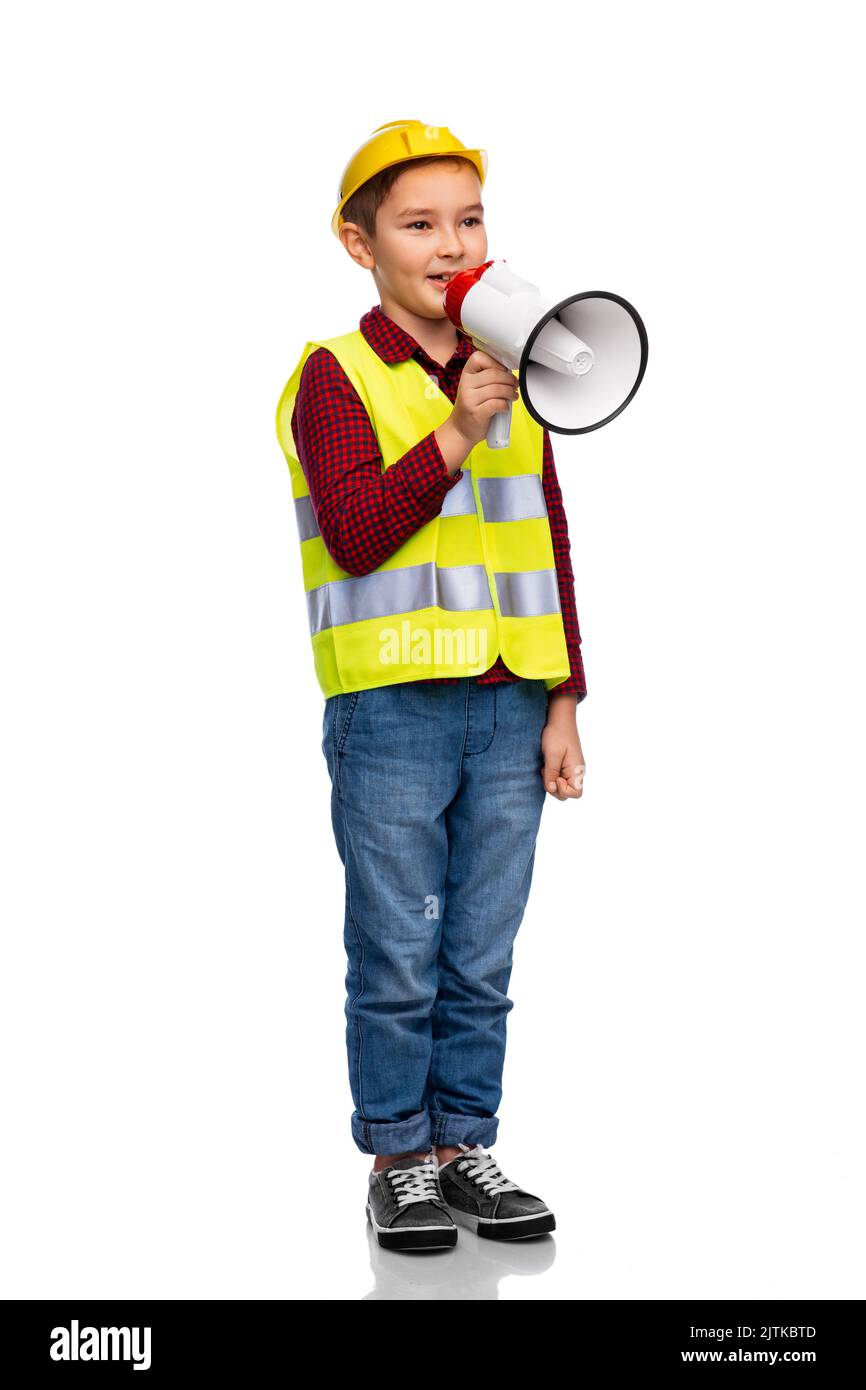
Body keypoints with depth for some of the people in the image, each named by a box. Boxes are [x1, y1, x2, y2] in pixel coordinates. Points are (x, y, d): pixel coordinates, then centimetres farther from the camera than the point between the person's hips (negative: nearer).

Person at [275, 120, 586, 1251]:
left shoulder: (514, 377, 14)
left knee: (481, 963, 9)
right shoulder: (337, 376, -2)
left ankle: (465, 1147, 20)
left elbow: (550, 549, 15)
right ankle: (398, 1161, 14)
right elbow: (355, 537, -14)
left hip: (507, 711, 4)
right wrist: (456, 432, -19)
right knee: (398, 962, 2)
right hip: (390, 707, -4)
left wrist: (563, 702, 11)